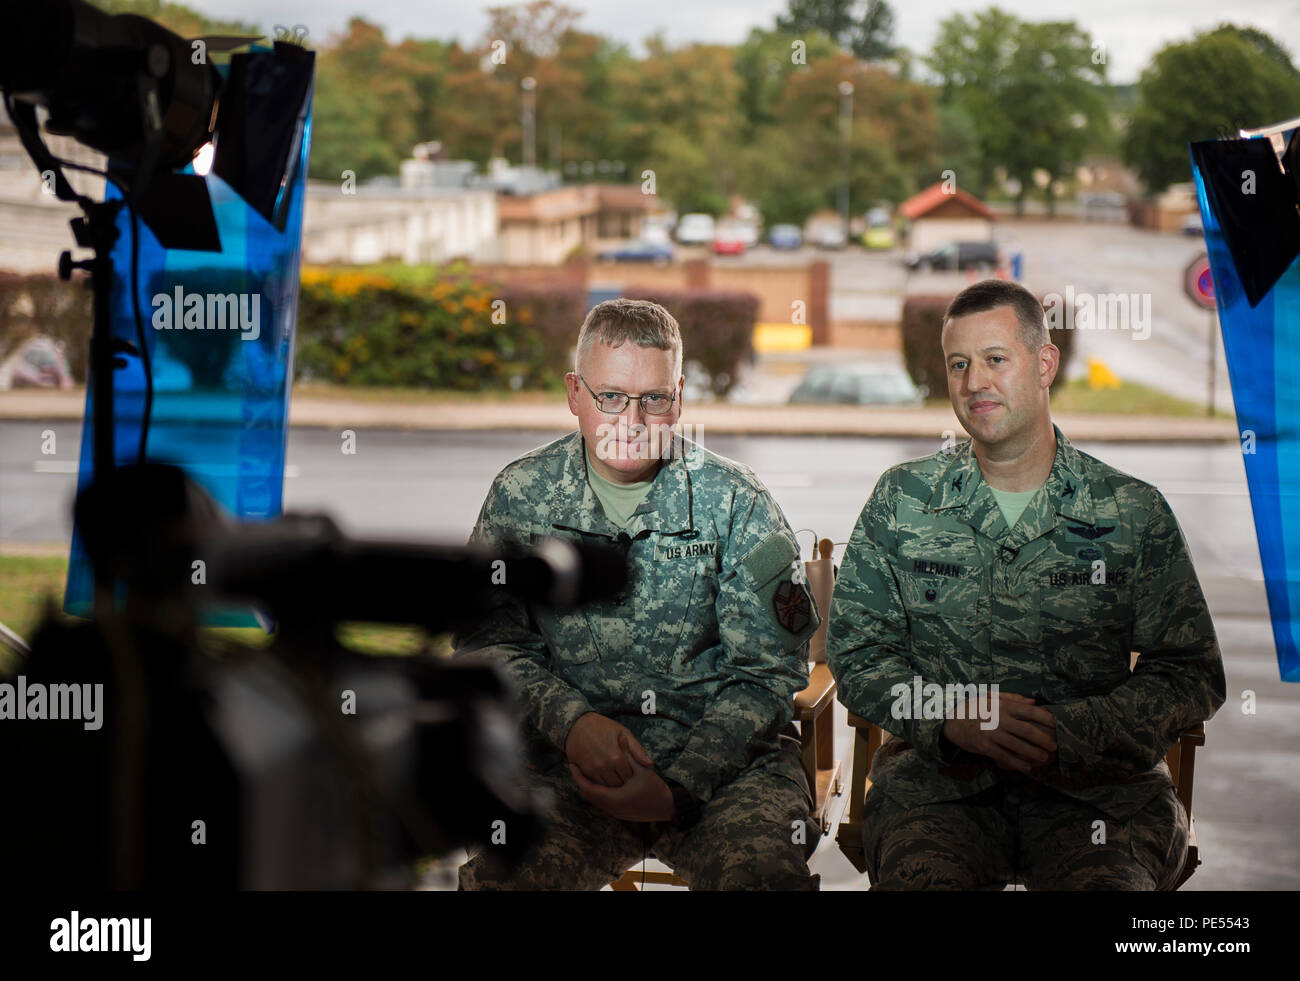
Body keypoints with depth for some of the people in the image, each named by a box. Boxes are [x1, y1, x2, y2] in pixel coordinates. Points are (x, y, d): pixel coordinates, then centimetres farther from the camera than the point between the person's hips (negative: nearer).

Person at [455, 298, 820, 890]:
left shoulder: (737, 503, 2)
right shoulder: (522, 496, 7)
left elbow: (767, 673, 1)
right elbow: (486, 639, 5)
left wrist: (679, 787, -13)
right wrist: (570, 721, -15)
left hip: (724, 757, 0)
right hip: (569, 757, 0)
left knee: (765, 870, -30)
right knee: (502, 874, -29)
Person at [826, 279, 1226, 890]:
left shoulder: (1133, 513, 6)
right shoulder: (901, 501, 10)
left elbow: (1191, 675, 3)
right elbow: (856, 653, 8)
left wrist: (1068, 732, -13)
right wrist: (952, 717, -11)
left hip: (1096, 782, 0)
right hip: (937, 775, 1)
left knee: (1111, 882, -33)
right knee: (919, 875, -33)